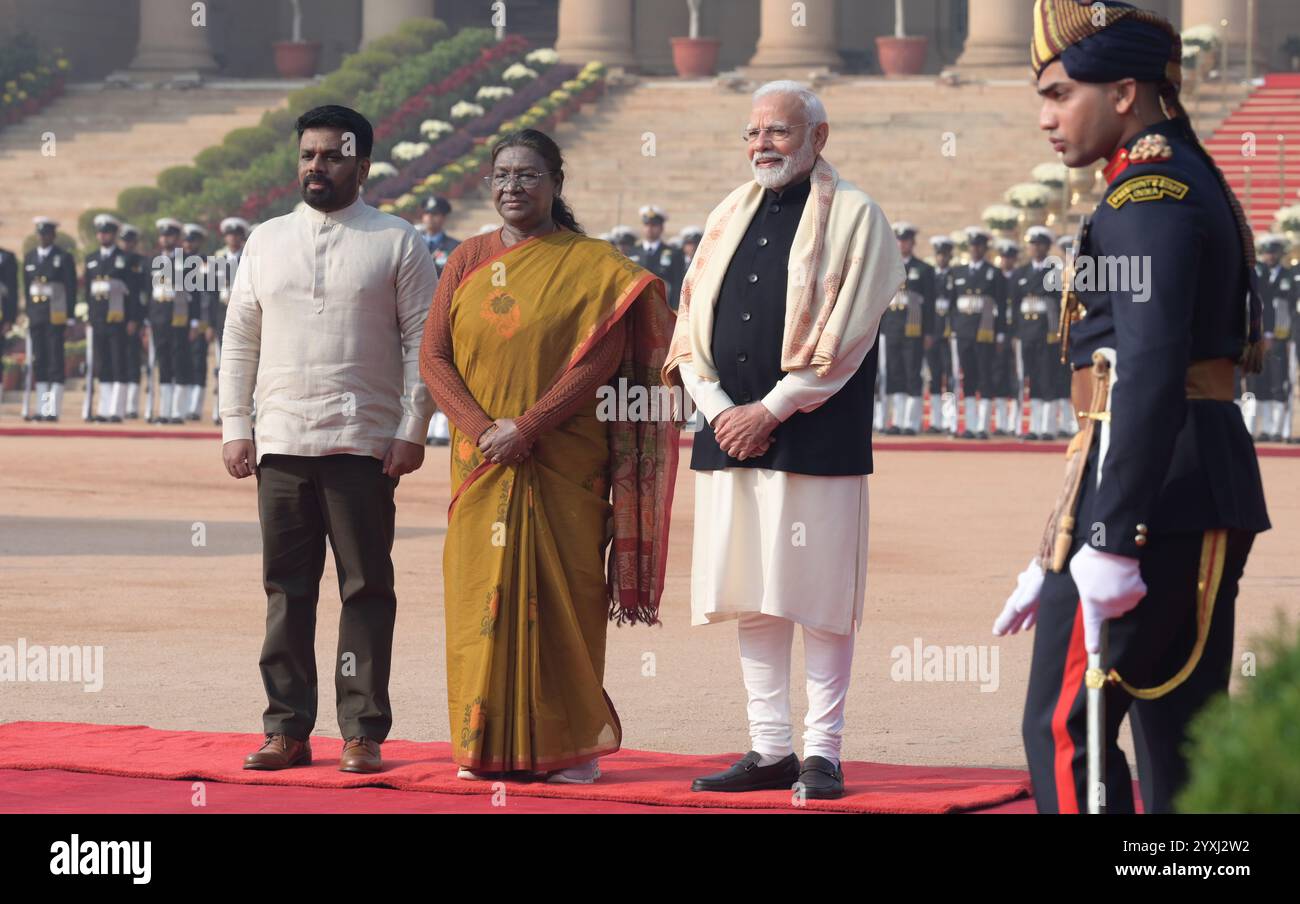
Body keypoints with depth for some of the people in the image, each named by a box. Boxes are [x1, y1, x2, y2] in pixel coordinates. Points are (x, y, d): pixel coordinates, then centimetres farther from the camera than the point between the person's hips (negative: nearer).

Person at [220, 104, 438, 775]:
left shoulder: (397, 243, 3)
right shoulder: (265, 242, 13)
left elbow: (423, 341, 0)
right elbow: (240, 338, 14)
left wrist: (412, 430, -7)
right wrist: (235, 429, 7)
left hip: (364, 444, -3)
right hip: (281, 443, 3)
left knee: (366, 588, -1)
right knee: (286, 588, 5)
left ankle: (363, 732, 3)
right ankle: (287, 728, 9)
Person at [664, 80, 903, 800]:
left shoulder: (853, 216, -2)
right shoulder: (729, 217, 15)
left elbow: (841, 339, -9)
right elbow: (692, 326, 12)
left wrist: (768, 411, -12)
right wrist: (719, 411, -4)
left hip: (814, 441, -5)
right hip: (730, 436, 6)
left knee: (818, 599, -3)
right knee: (750, 598, 6)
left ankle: (822, 751, 3)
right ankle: (770, 749, 12)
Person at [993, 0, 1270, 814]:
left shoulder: (1148, 192, -12)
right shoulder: (1194, 186, 21)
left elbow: (1151, 372, -22)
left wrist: (1108, 541, -25)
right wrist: (1058, 554, 24)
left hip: (1151, 500, -10)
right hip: (1210, 498, 10)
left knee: (1064, 730, -7)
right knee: (1179, 739, 10)